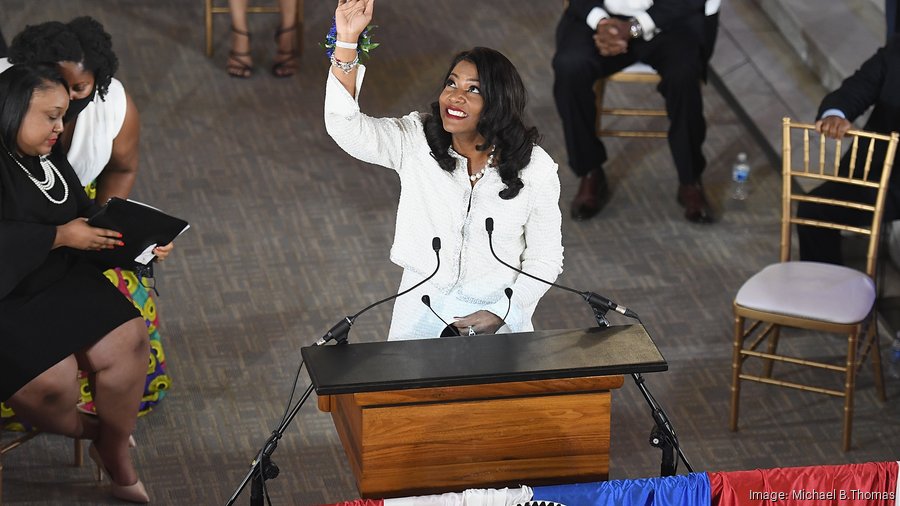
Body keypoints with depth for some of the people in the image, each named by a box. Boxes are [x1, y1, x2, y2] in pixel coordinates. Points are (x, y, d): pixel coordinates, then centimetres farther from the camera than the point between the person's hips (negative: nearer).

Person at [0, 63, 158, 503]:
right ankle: (84, 430, 11)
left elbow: (82, 211, 19)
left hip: (59, 280, 8)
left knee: (127, 339, -10)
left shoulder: (48, 157, 10)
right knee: (51, 377, -26)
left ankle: (114, 452, 8)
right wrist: (61, 236, -20)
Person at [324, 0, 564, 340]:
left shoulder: (535, 168, -9)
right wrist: (347, 40, -32)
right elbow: (345, 127, -23)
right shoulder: (414, 142, -7)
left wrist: (501, 315, -14)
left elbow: (545, 260, -2)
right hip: (423, 312, 1)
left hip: (499, 316, 0)